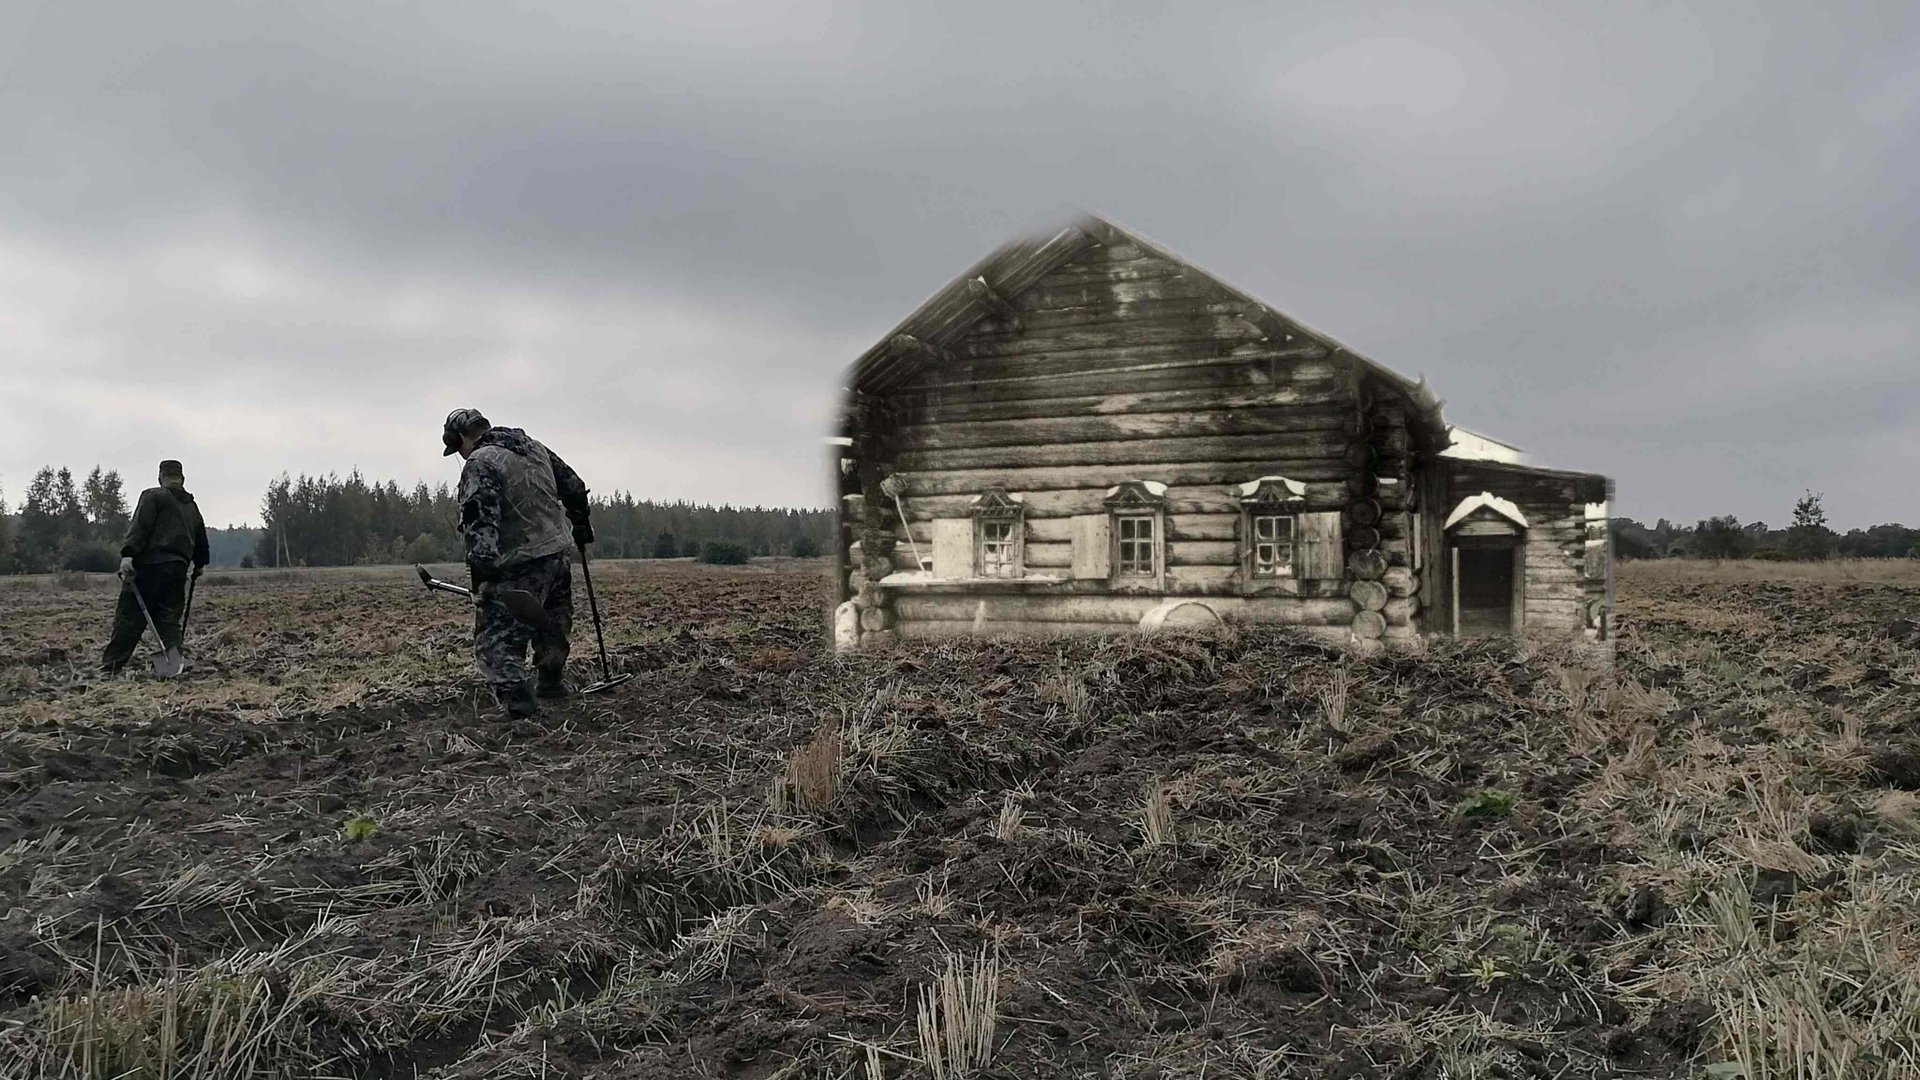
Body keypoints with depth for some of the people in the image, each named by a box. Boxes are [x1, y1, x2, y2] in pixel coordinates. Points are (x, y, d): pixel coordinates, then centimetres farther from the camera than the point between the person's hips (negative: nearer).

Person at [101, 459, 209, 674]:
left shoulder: (153, 496, 2)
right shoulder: (191, 507, 22)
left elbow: (140, 526, -12)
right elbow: (201, 540, 32)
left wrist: (128, 554, -19)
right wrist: (199, 564, 47)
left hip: (149, 566, -5)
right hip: (178, 570, 5)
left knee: (129, 616, -4)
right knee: (169, 619, 7)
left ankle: (110, 667, -5)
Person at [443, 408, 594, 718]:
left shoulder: (480, 463, -11)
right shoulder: (535, 447, 14)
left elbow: (479, 519, -22)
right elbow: (574, 486, 23)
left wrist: (481, 567, -24)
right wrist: (581, 525, 34)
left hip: (521, 565, -8)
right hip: (561, 552, 8)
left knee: (496, 637, -7)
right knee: (552, 628, 25)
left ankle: (515, 696, -20)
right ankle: (552, 683, 40)